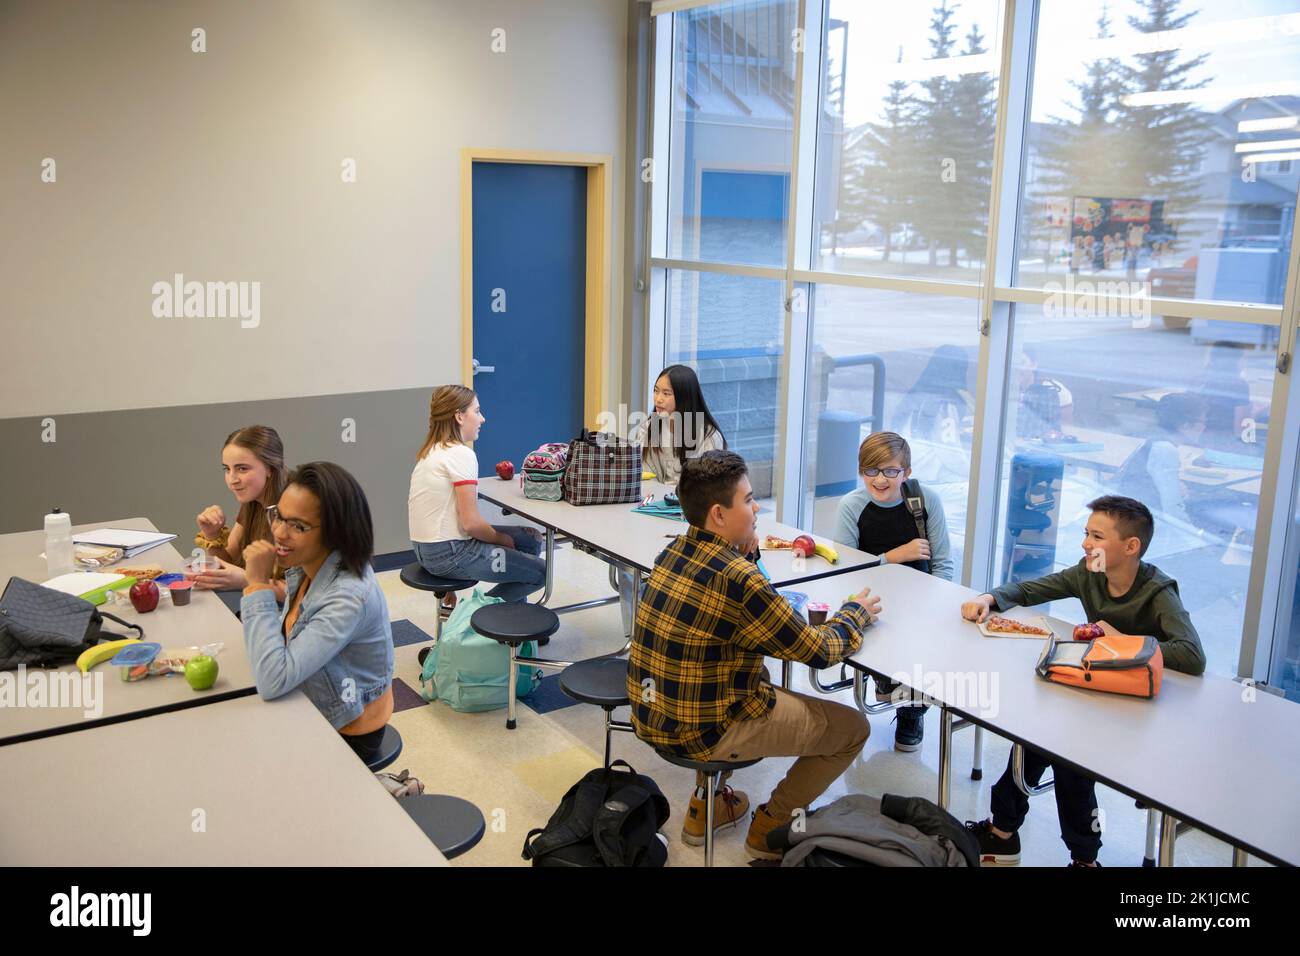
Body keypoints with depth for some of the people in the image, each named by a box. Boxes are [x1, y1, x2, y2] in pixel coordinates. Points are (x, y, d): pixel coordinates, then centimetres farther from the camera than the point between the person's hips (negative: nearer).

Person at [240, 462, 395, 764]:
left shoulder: (350, 595, -31)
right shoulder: (304, 567, -6)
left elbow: (273, 681, -33)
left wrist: (259, 584, -30)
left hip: (346, 735, -7)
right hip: (310, 711, 7)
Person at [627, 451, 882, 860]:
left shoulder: (675, 550, -1)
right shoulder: (739, 581, -25)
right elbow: (819, 652, -14)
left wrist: (747, 551, 2)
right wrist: (856, 613, 4)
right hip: (700, 732, -8)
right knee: (853, 728, 6)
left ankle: (705, 805, 34)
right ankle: (769, 828, 19)